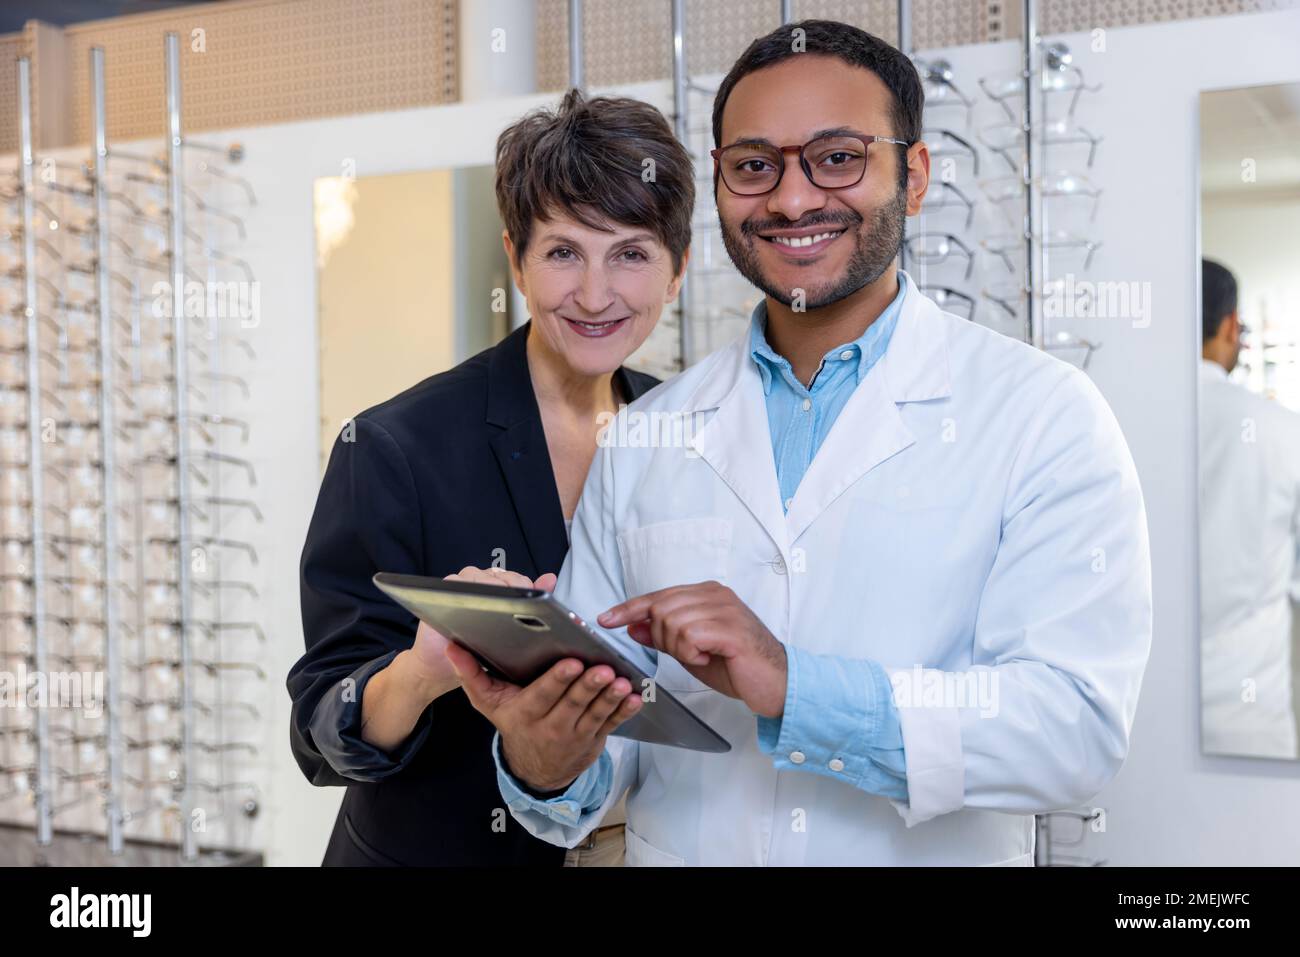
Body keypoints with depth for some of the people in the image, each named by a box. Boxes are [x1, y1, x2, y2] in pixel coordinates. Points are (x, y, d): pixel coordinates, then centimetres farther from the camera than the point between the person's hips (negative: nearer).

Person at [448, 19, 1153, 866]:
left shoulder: (1042, 415, -8)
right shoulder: (639, 441, 2)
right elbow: (604, 732, 1)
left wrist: (795, 685, -26)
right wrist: (545, 764, -19)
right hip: (675, 853, 3)